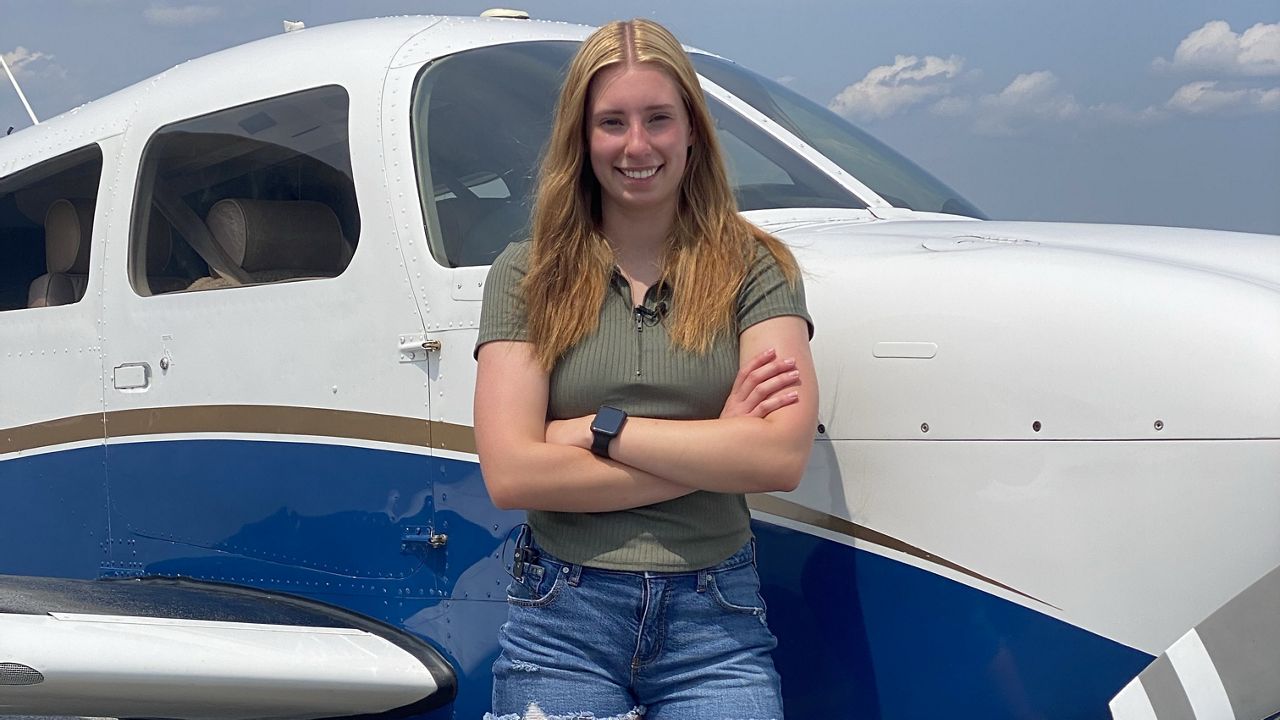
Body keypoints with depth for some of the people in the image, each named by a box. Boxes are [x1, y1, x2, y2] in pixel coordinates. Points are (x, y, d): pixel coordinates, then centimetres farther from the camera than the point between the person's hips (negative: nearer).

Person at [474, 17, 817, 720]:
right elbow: (510, 474, -9)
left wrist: (599, 429, -10)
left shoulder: (753, 266, 2)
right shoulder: (529, 274, 2)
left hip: (715, 621, 0)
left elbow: (782, 457, -11)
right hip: (561, 620, 0)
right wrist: (713, 448, -9)